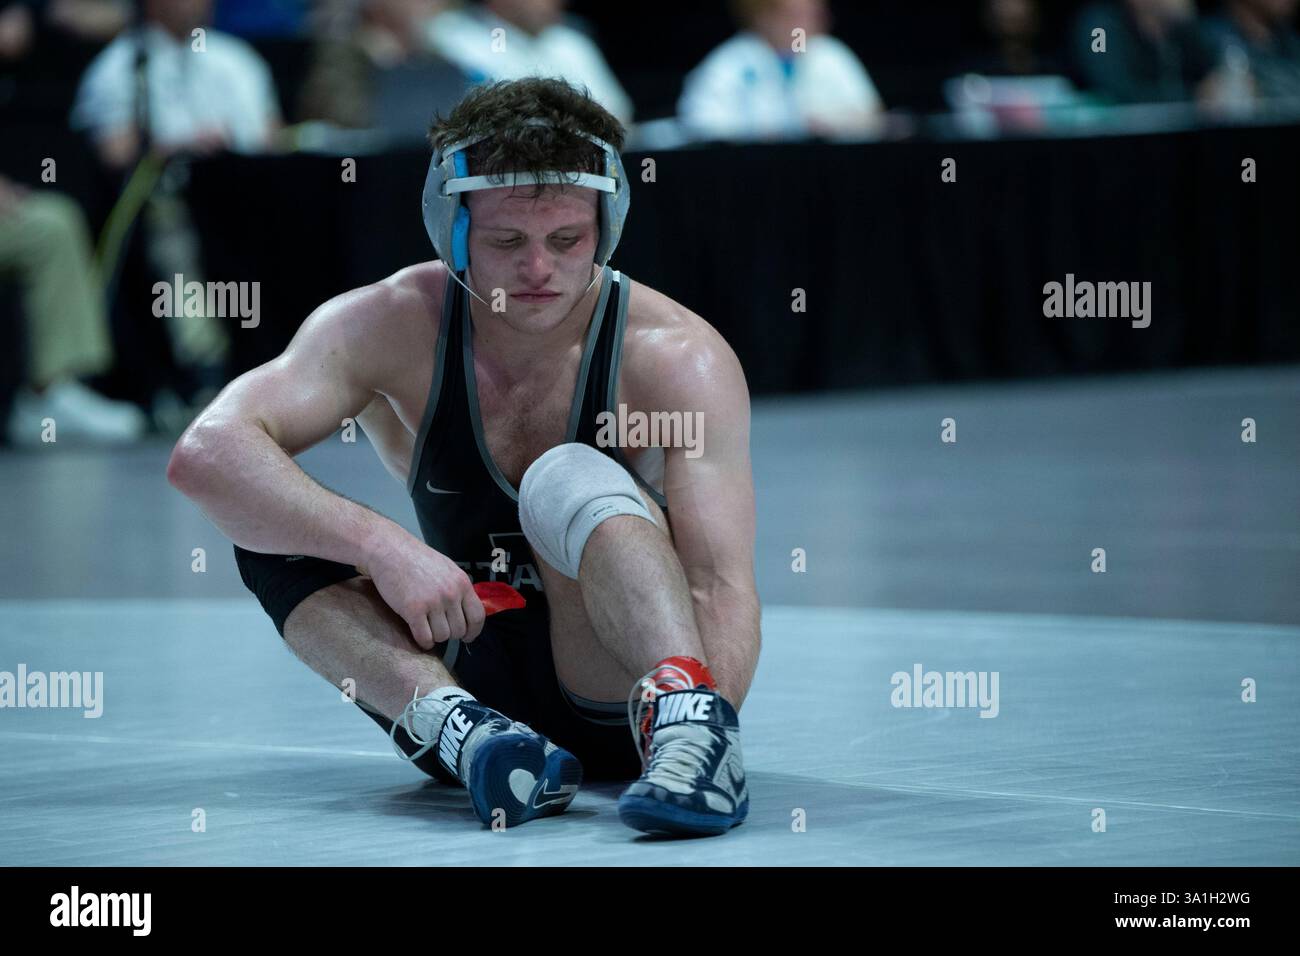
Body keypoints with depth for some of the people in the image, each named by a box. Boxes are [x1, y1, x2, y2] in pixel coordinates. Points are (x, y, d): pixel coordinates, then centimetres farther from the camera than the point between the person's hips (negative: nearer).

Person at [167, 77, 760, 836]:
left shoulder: (676, 357, -15)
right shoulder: (395, 328, -10)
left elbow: (723, 583, -25)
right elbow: (207, 453, -23)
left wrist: (707, 719, -47)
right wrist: (382, 547, -37)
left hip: (627, 687, -4)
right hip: (478, 671, 4)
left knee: (572, 483, -30)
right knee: (271, 523, -17)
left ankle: (687, 718, -51)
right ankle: (453, 725, -39)